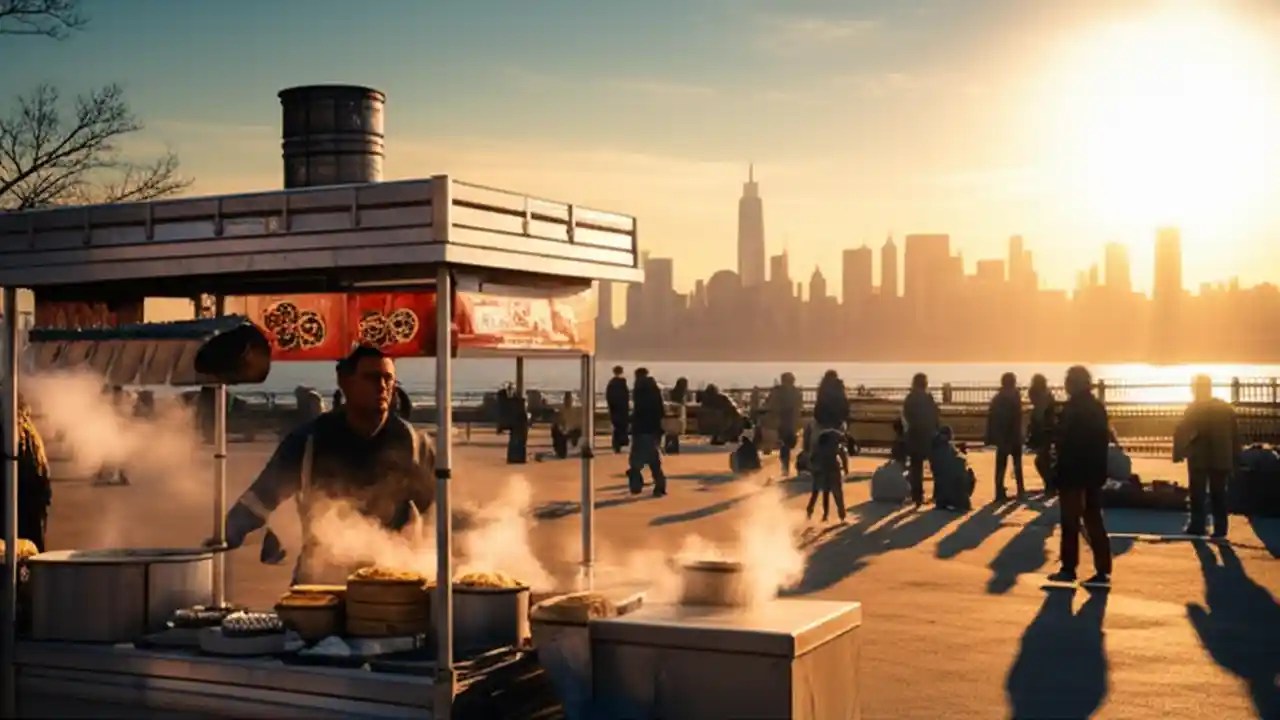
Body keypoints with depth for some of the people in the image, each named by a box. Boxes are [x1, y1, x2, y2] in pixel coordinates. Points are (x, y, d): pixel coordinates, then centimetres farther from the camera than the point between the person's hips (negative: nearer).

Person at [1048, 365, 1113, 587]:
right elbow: (1104, 439, 14)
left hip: (1072, 472, -7)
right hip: (1094, 472, 7)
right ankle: (1102, 570, 6)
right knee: (1094, 520, 9)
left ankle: (1069, 569, 3)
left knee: (1070, 522, 0)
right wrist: (1099, 468, 17)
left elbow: (1063, 441, -16)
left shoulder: (1071, 408, -14)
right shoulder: (1098, 408, 10)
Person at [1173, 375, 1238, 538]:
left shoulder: (1194, 409, -9)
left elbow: (1182, 433, -15)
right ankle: (1220, 528, 7)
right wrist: (1234, 459, 14)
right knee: (1219, 494, 9)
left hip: (1199, 458, -4)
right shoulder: (1227, 408, 7)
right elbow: (1236, 435, 10)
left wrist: (1178, 454, -10)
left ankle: (1197, 526, 4)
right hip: (1221, 459, 4)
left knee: (1197, 494, 4)